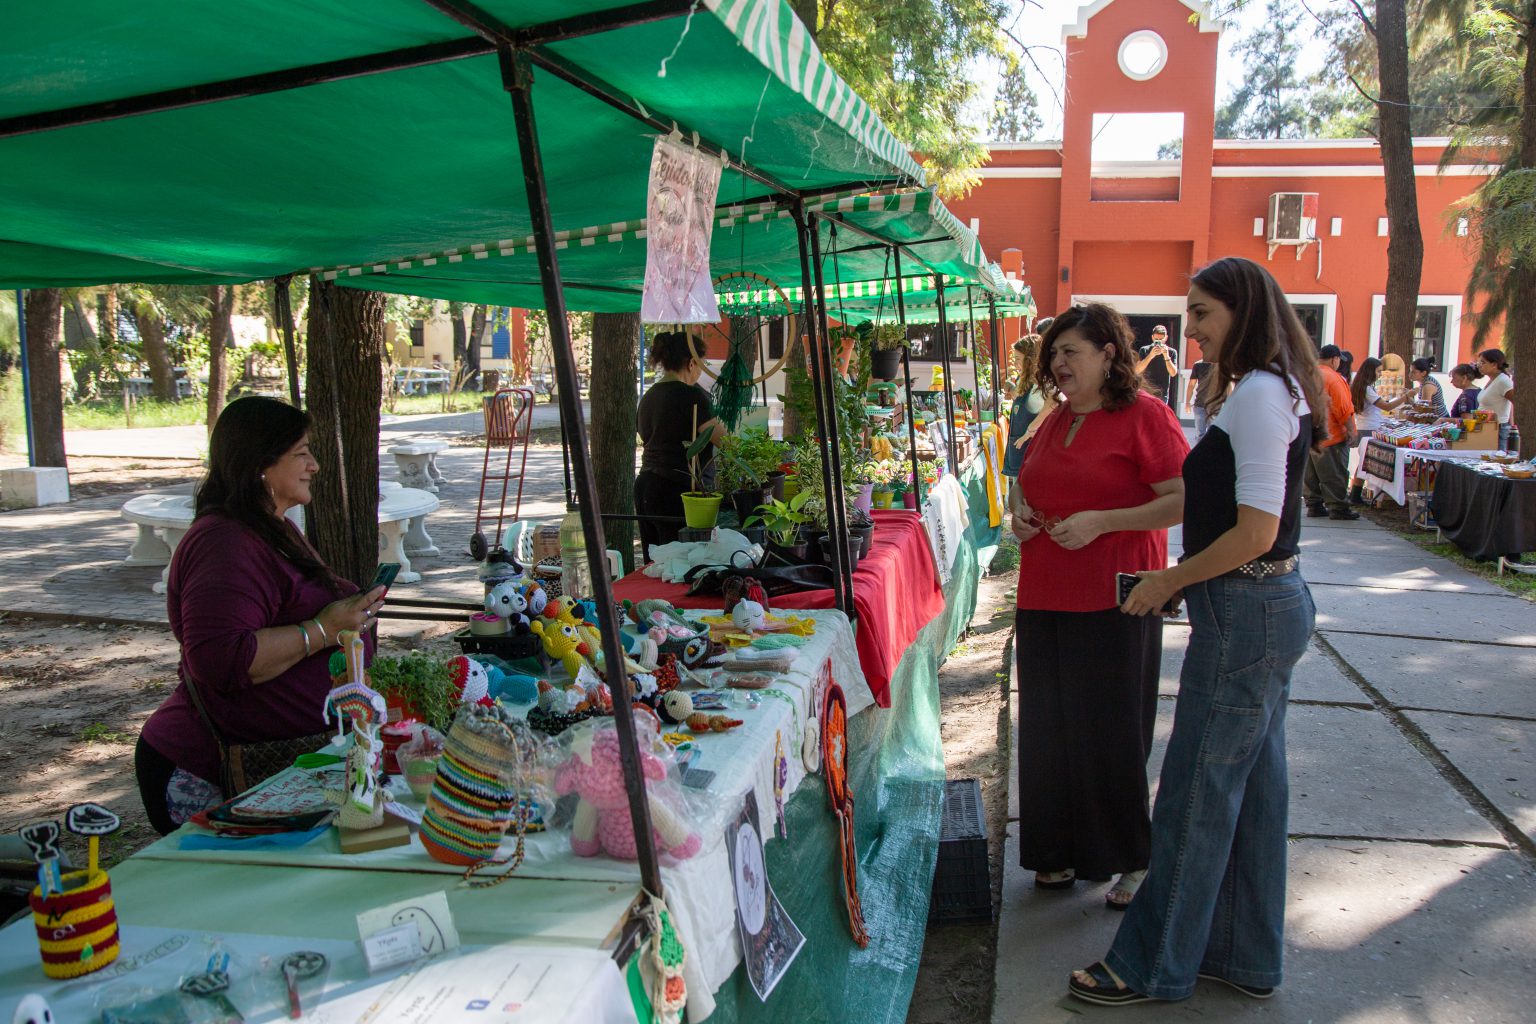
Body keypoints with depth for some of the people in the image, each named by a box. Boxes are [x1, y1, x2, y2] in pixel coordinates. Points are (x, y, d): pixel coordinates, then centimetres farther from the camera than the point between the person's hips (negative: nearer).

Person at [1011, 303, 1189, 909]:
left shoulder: (1144, 414, -8)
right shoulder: (1056, 421, 14)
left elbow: (1184, 500, -14)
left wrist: (1101, 522, -21)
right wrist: (1022, 514, 5)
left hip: (1115, 603, -7)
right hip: (1046, 599, 7)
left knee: (1113, 734, 3)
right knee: (1051, 729, 12)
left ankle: (1132, 860, 21)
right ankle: (1062, 852, 27)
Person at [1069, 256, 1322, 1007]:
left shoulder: (1259, 395, -17)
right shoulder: (1268, 390, 14)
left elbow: (1255, 532, -23)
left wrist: (1170, 581, -12)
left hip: (1246, 613, -10)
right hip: (1269, 606, 10)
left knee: (1196, 793, 0)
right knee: (1249, 786, 17)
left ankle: (1154, 967, 14)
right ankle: (1244, 957, 30)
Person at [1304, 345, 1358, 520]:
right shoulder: (1332, 378, -15)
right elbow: (1343, 407, -17)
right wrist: (1350, 430, -12)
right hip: (1331, 435, -8)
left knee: (1310, 473, 11)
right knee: (1334, 474, -2)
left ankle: (1313, 505, 15)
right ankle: (1338, 508, 1)